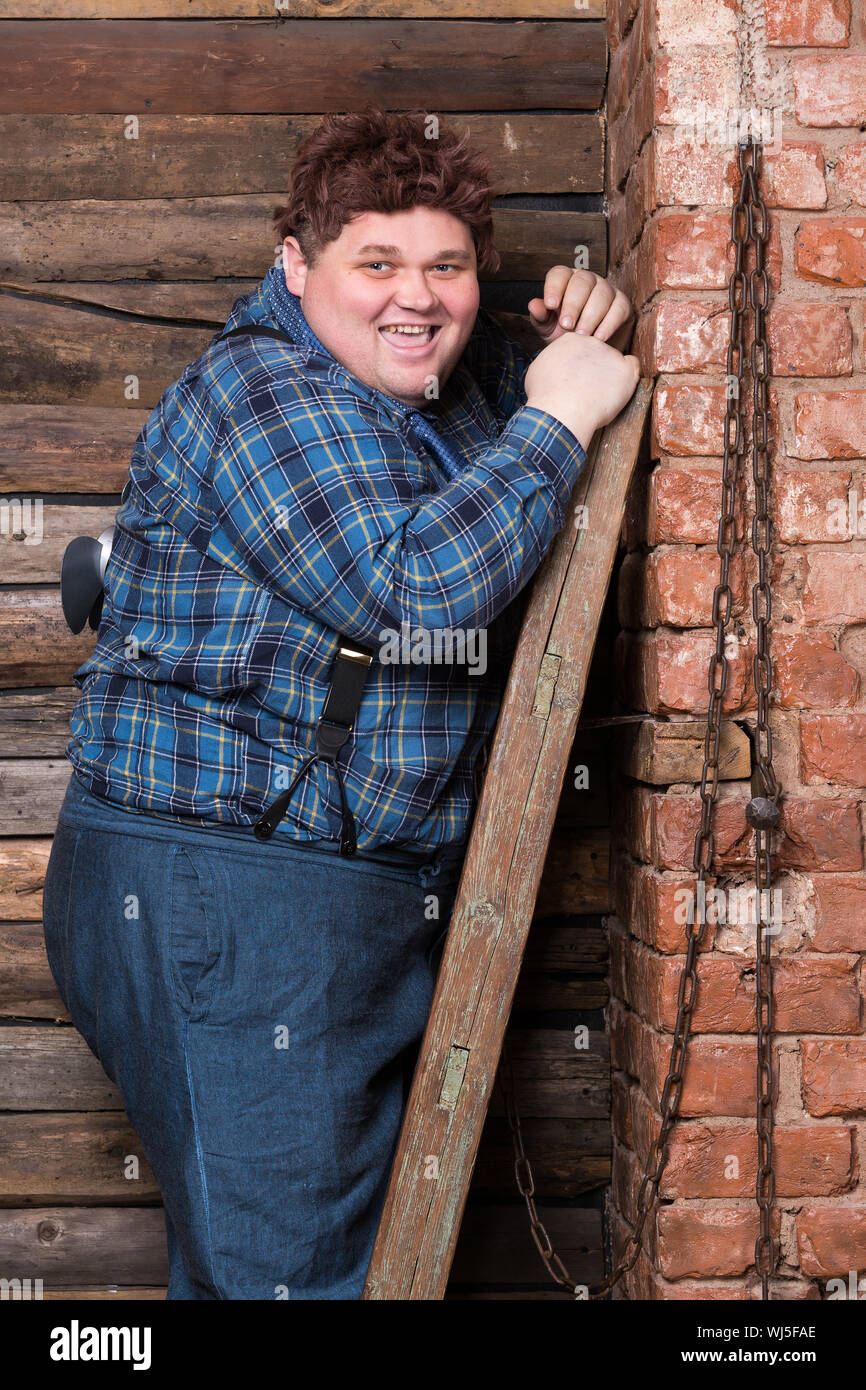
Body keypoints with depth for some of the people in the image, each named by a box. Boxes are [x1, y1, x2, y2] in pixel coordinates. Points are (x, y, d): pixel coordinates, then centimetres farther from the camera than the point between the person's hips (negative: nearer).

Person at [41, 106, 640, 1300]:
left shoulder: (446, 393, 13)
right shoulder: (260, 390, -14)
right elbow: (414, 588, -26)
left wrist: (579, 336, 10)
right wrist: (556, 419, -17)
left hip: (374, 908, 10)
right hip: (222, 903, -9)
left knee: (364, 1243, 15)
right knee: (281, 1269, -8)